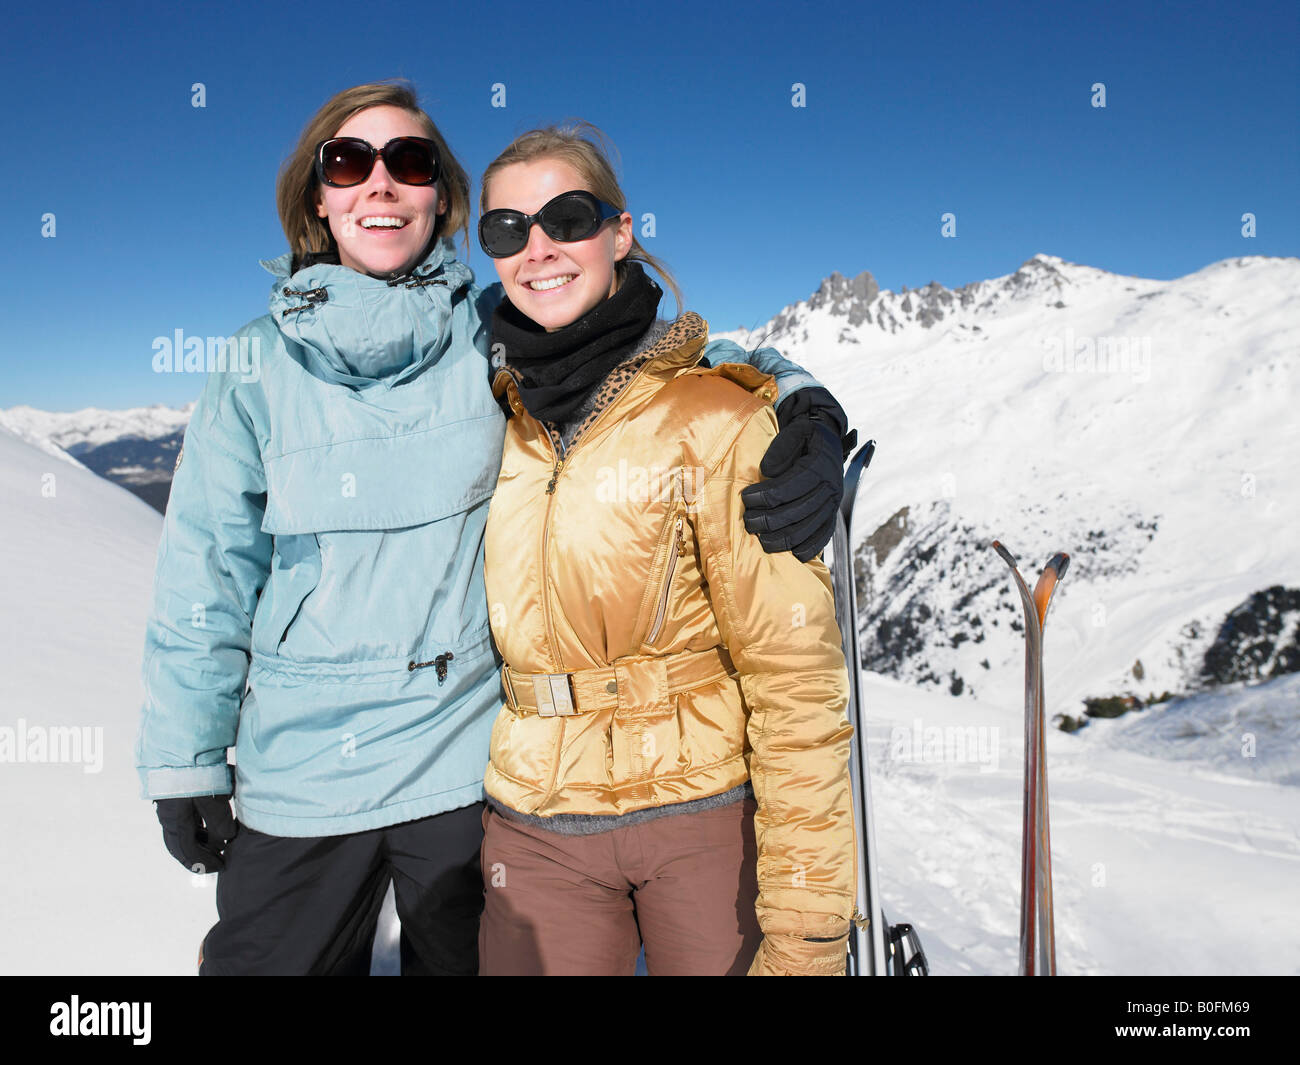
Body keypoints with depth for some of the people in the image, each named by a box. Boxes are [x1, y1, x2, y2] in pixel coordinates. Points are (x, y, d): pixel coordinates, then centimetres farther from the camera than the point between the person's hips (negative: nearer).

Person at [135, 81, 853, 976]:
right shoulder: (259, 362, -3)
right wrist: (184, 759, 3)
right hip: (295, 774, 1)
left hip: (471, 758, 0)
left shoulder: (498, 335, -5)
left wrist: (800, 408, -24)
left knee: (468, 956, 19)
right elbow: (207, 571, 2)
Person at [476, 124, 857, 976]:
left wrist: (807, 922, -15)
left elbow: (796, 673, -13)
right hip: (536, 833, 4)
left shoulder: (715, 414, -11)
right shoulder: (495, 419, 4)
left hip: (708, 819, -3)